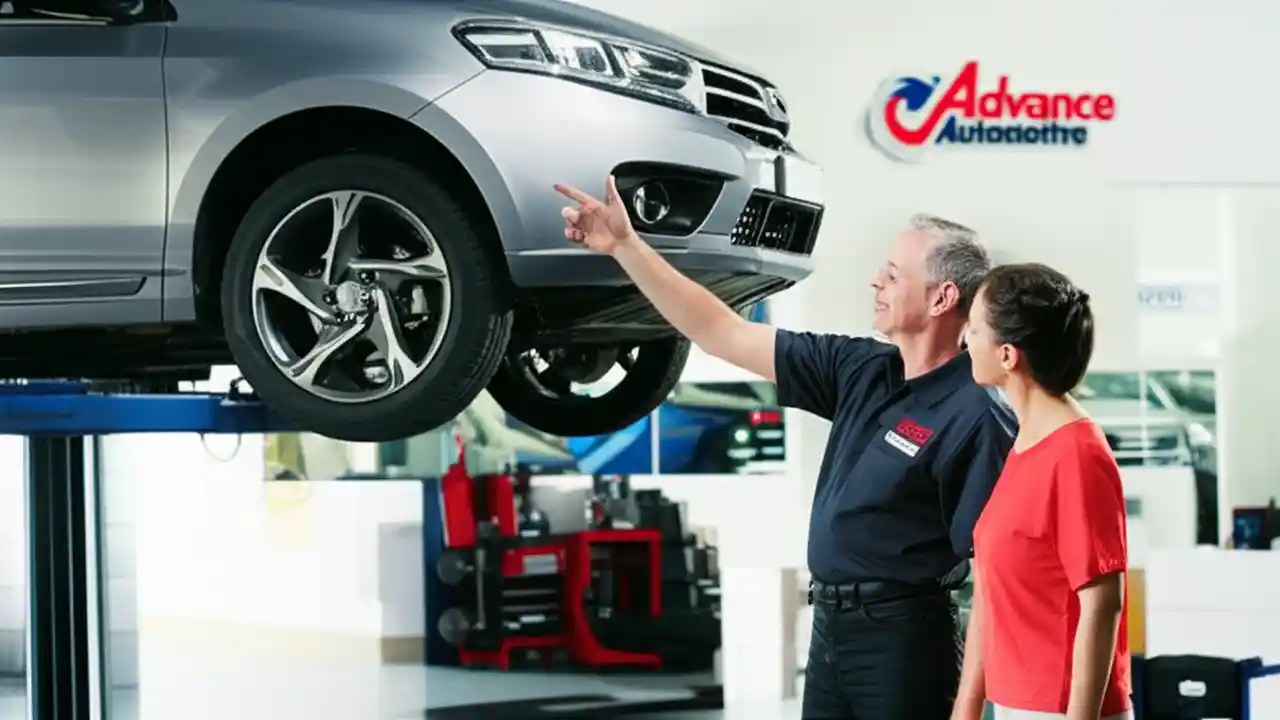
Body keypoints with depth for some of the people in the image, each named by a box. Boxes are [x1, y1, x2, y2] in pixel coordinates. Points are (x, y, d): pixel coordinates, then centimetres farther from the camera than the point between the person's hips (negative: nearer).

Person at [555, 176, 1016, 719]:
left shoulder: (975, 419, -16)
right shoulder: (860, 370, 7)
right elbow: (722, 334, 11)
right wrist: (625, 245, 9)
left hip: (902, 639, -8)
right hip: (830, 630, 8)